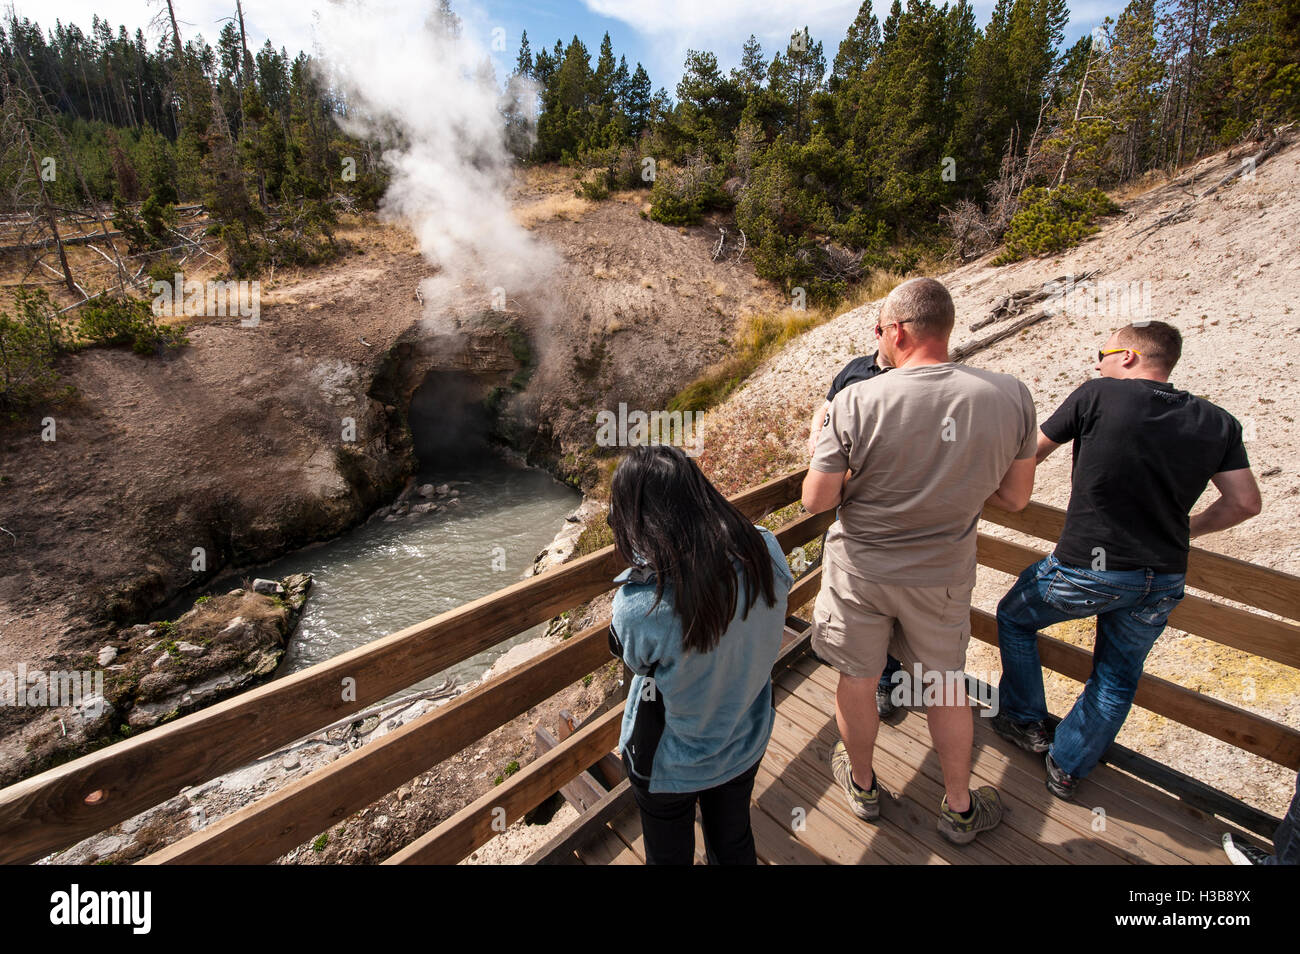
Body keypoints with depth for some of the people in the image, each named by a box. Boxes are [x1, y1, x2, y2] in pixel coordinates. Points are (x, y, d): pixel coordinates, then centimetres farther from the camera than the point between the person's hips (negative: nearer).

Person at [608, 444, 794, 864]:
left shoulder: (638, 605, -39)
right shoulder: (766, 550, -25)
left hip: (671, 768, -3)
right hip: (746, 744, 4)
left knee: (670, 854, 30)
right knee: (734, 843, 34)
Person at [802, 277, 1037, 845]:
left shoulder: (856, 401, -22)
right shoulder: (1011, 396, -12)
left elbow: (815, 500, -17)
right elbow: (1014, 497, -2)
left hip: (860, 568, -2)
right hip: (942, 574, 3)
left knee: (857, 679, 20)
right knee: (946, 686, 24)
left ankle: (862, 784, 45)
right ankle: (959, 809, 45)